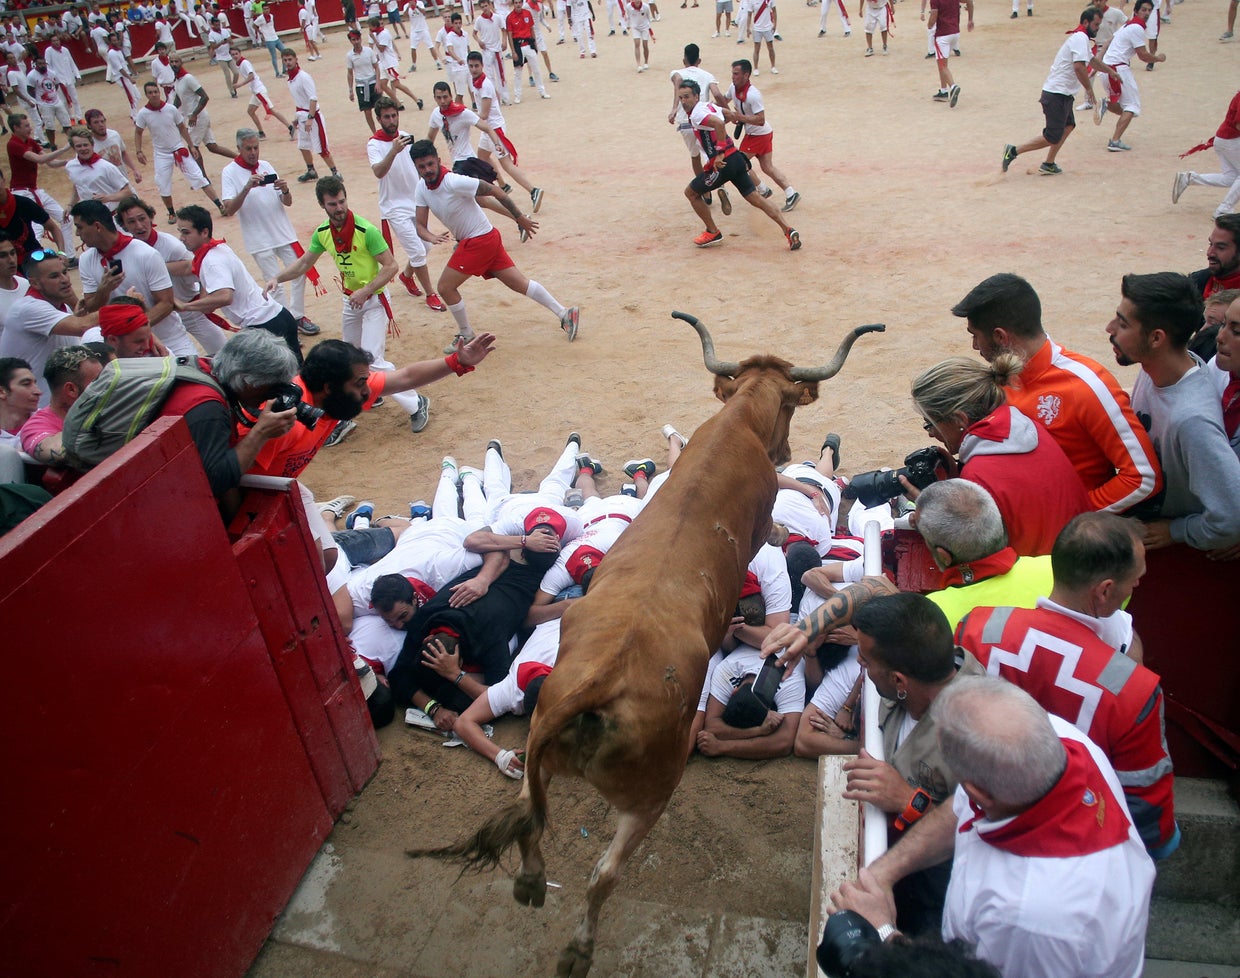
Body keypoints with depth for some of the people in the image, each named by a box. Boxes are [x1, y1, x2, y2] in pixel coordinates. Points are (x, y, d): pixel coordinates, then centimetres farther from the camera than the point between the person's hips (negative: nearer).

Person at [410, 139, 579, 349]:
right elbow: (420, 225, 1)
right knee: (520, 283, 9)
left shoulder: (455, 182, -22)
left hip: (480, 240, -8)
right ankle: (564, 314, 11)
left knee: (446, 287, -3)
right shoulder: (422, 189, 2)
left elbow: (494, 190, -16)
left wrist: (520, 217, -9)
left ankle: (466, 334, 15)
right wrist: (432, 237, -23)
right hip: (468, 242, 8)